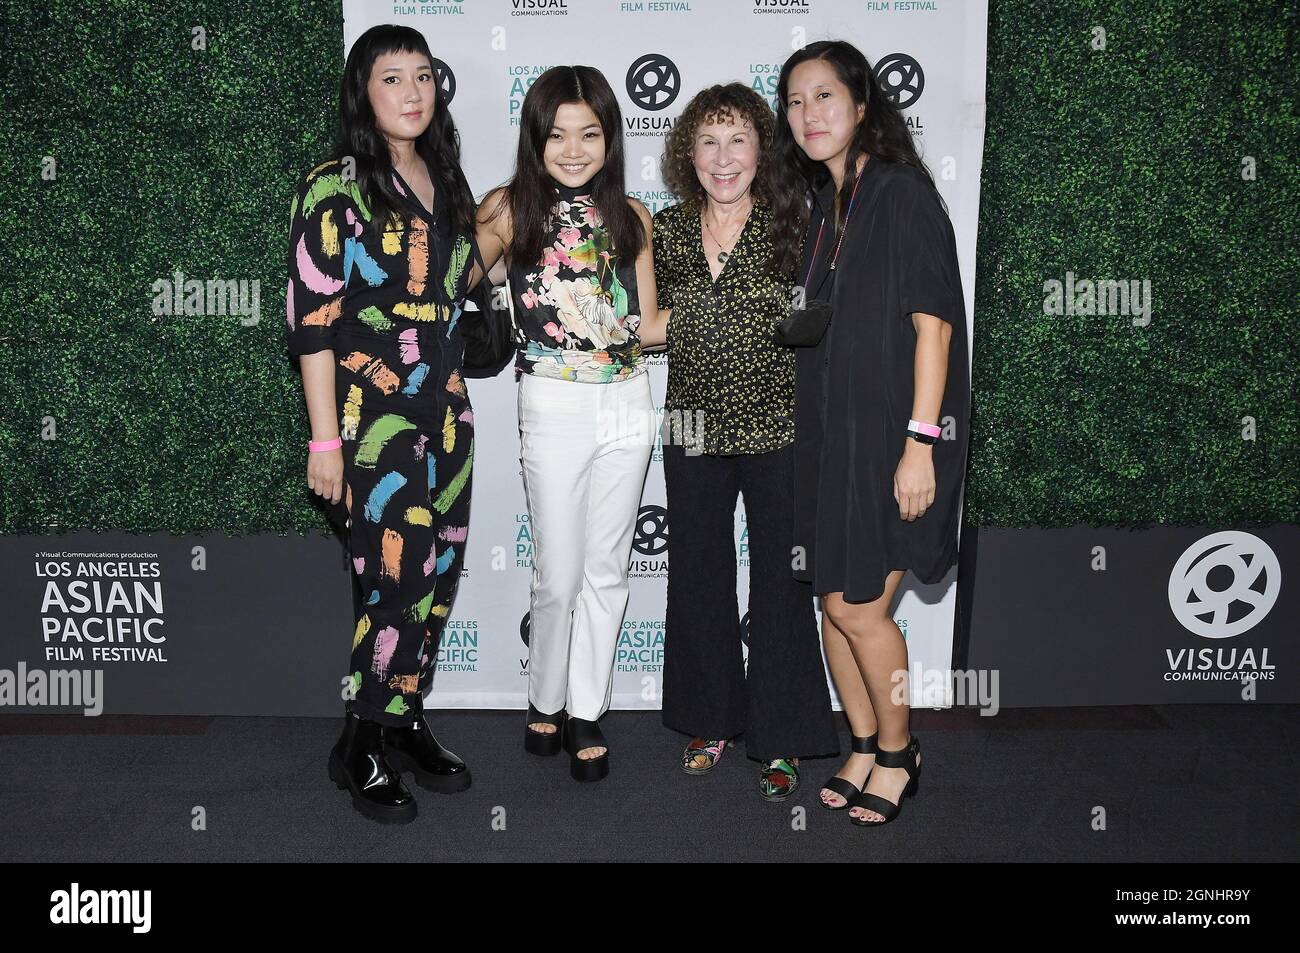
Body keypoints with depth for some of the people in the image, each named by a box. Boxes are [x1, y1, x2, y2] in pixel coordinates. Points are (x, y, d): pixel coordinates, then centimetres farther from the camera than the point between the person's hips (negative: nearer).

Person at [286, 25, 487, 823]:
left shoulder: (445, 180, 12)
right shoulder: (335, 188, -7)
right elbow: (314, 317, -11)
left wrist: (502, 236, 9)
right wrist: (325, 439, -14)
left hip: (445, 410, 7)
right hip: (374, 415, -7)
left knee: (439, 575, 9)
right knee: (400, 580, -8)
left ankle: (407, 727, 25)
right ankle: (362, 750, 11)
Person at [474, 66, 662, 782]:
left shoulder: (629, 216, 9)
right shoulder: (508, 208, 0)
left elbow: (647, 323, 11)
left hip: (627, 406, 3)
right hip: (554, 407, -3)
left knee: (607, 572, 9)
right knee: (560, 577, 1)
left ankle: (586, 713, 24)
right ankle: (545, 701, 26)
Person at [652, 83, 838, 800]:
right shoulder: (666, 230, 4)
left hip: (777, 431, -3)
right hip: (694, 431, 4)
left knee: (780, 583, 3)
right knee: (699, 578, 13)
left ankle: (780, 740, 18)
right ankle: (711, 718, 32)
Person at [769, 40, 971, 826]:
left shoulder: (903, 193, -9)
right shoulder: (822, 206, 12)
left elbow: (933, 324, -14)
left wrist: (920, 442, -19)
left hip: (890, 432, -7)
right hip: (828, 431, 7)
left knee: (858, 607, -3)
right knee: (834, 601, 10)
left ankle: (898, 753, 20)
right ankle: (865, 747, 27)